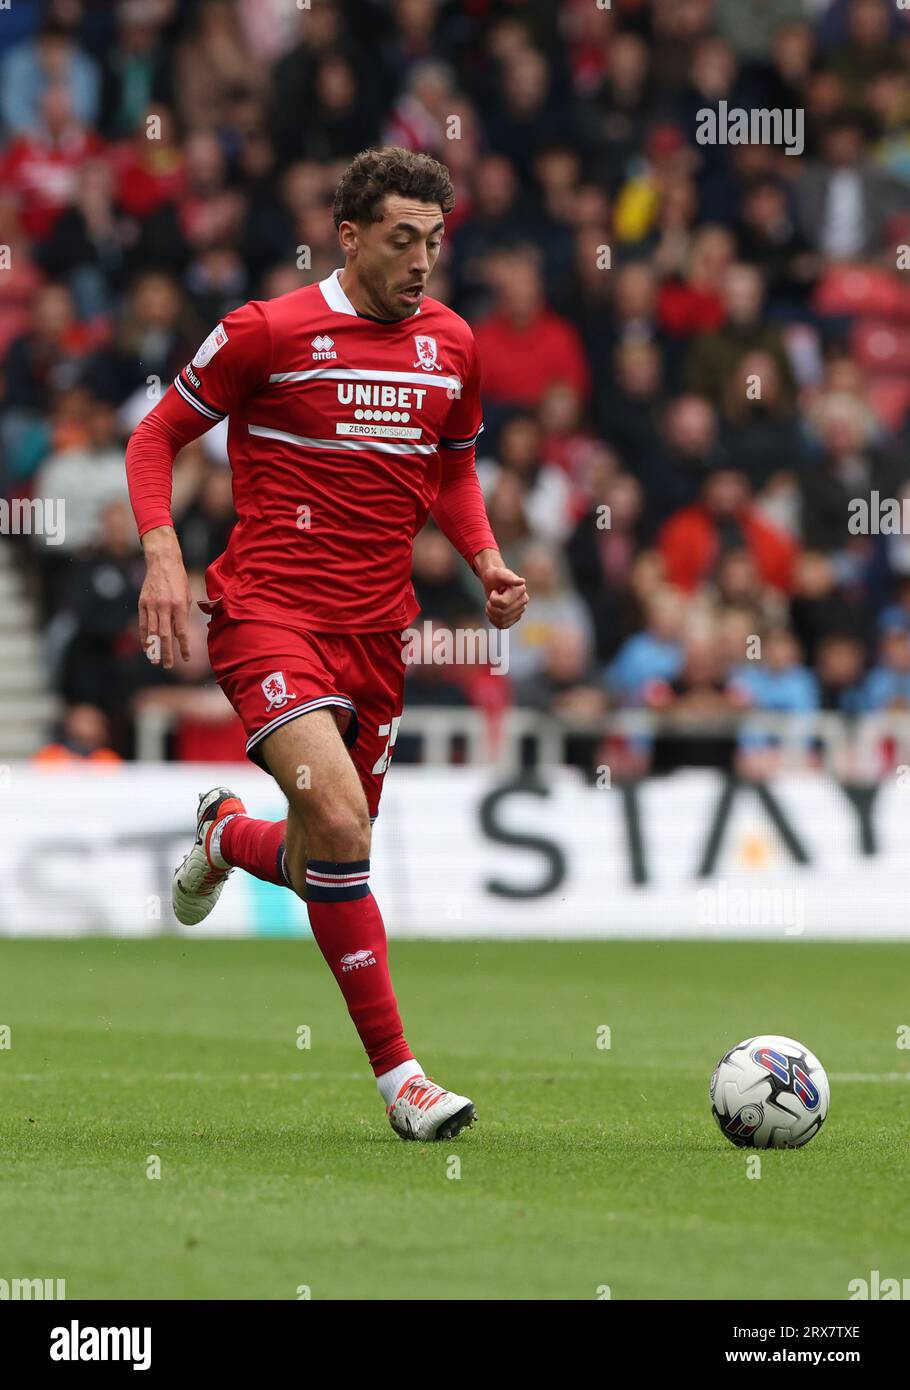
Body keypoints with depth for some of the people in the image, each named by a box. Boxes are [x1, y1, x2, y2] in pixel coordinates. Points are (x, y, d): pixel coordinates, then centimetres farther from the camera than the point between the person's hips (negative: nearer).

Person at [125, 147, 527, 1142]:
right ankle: (398, 1075, -18)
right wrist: (162, 554, -13)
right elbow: (156, 436, 2)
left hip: (375, 629, 6)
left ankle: (227, 836, 48)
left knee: (324, 868, 10)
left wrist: (486, 557, 6)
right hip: (270, 610, -6)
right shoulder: (270, 332, -7)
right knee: (339, 824, -25)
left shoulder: (449, 343, 8)